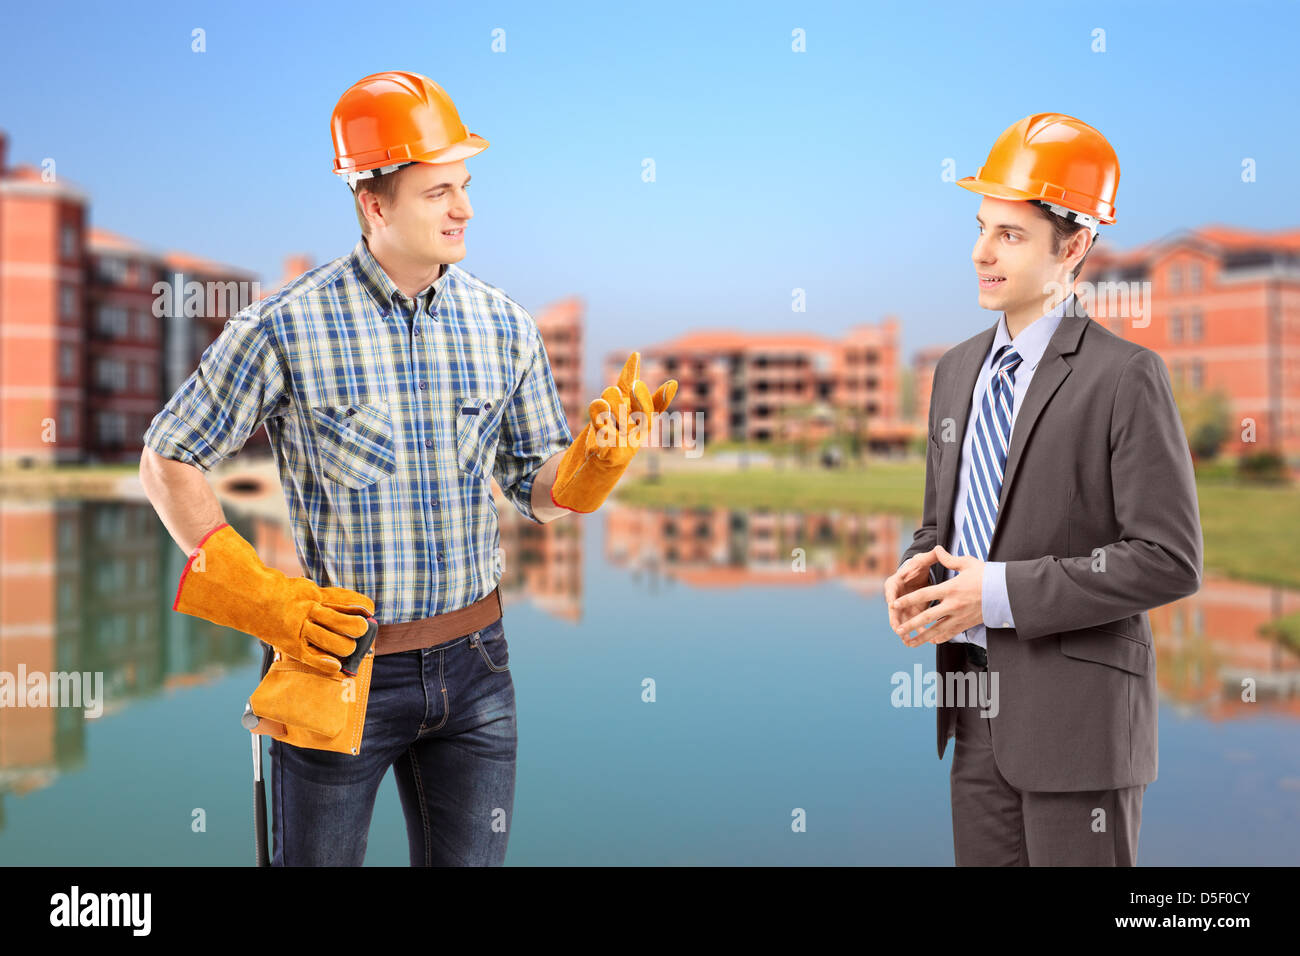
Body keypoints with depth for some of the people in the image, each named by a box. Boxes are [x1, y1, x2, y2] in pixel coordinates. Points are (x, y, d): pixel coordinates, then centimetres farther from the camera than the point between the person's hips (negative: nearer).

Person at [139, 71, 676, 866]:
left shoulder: (504, 325, -1)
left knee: (471, 858, 16)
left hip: (473, 666, 3)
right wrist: (265, 599, -10)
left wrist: (599, 454, -16)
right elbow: (168, 460, -3)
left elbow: (541, 494, 6)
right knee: (317, 859, 14)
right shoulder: (286, 329, -12)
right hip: (340, 667, -3)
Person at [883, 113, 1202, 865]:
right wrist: (920, 570, -3)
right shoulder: (957, 369, 11)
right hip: (976, 712, 6)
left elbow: (1169, 561, -14)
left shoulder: (1125, 376, -10)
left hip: (1077, 711, -6)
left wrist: (1002, 593, -18)